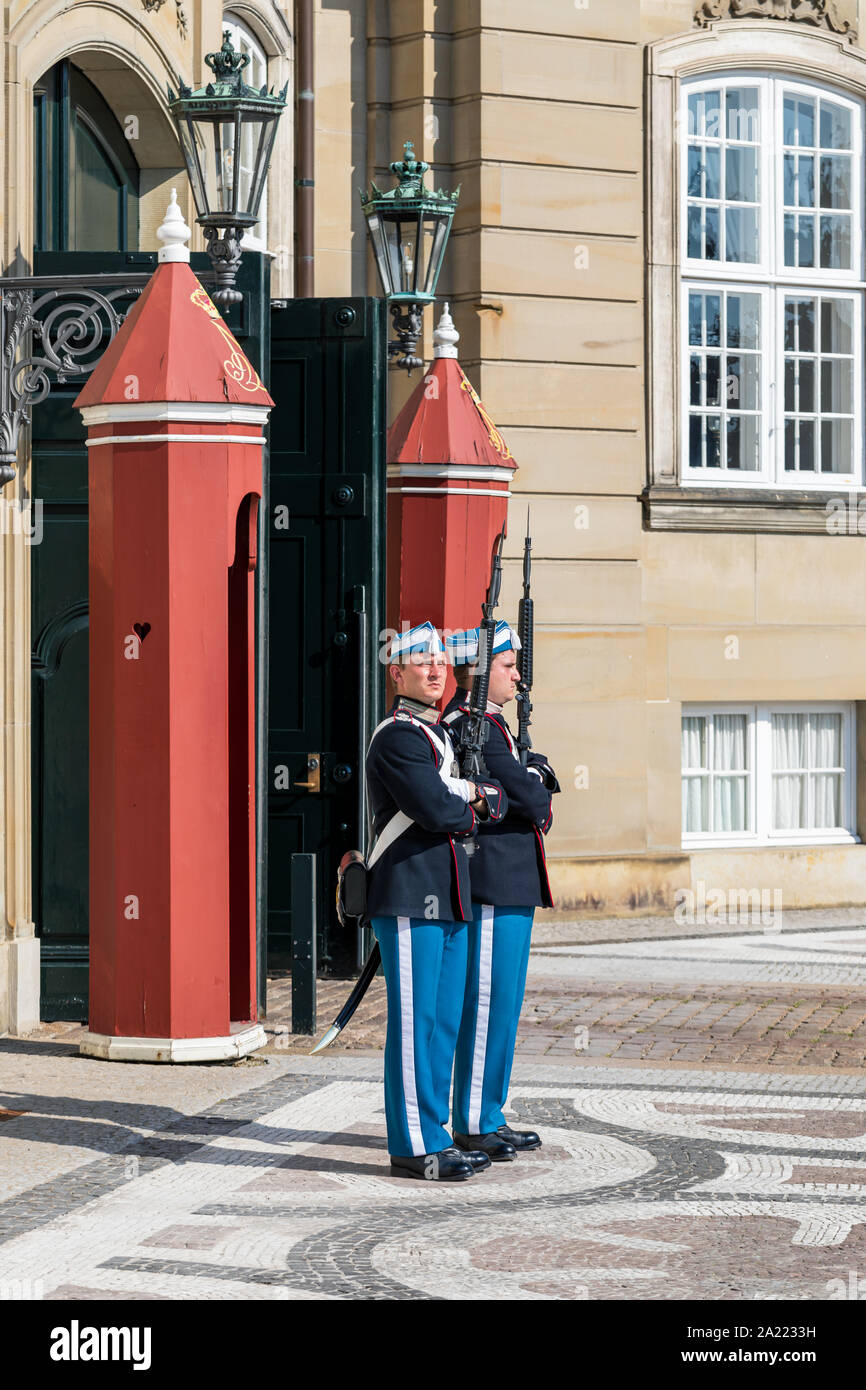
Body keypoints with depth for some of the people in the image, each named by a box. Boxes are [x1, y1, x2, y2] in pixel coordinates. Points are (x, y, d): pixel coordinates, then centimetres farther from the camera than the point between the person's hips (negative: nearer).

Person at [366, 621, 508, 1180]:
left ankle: (435, 1134, 17)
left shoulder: (443, 735, 20)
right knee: (414, 1020, -6)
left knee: (445, 1021, 11)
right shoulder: (397, 737, -11)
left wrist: (478, 796, -6)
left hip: (448, 900, 9)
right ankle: (414, 1146, -2)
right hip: (411, 898, -9)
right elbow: (436, 810, -22)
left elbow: (500, 803, 17)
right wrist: (472, 807, -1)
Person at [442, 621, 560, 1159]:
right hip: (498, 886, -11)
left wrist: (535, 778, 0)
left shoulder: (482, 721, 18)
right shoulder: (477, 726, -16)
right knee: (489, 1005, -6)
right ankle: (475, 1125, -2)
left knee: (499, 1005, 14)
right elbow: (531, 798, -19)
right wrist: (539, 783, 2)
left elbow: (539, 785, 21)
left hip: (507, 887, 11)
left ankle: (488, 1118, 19)